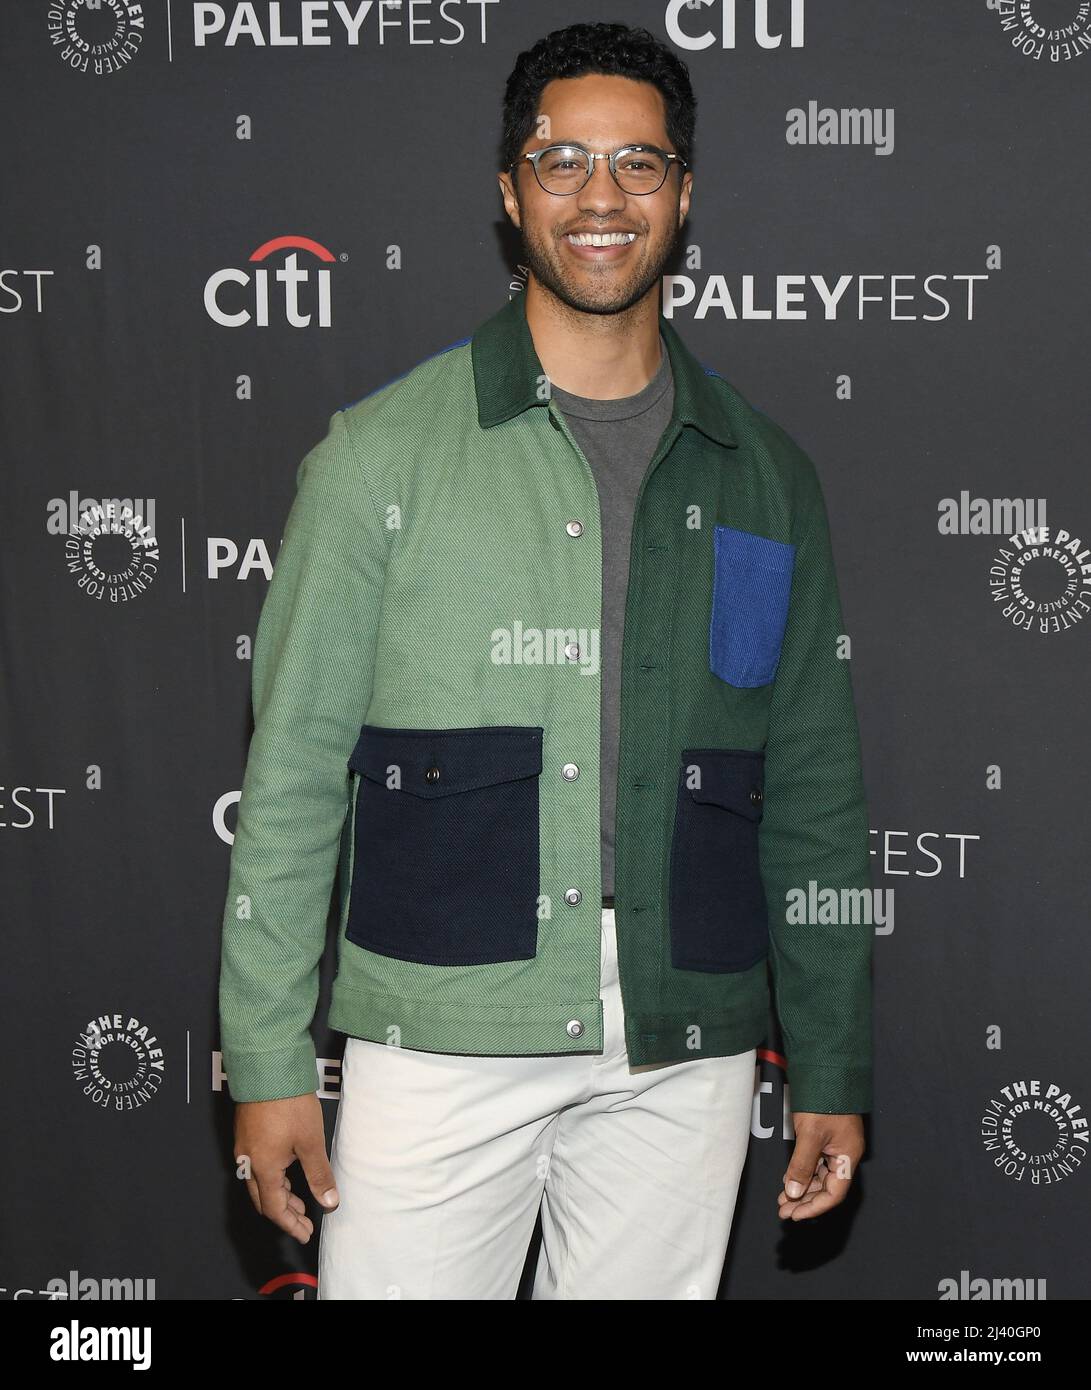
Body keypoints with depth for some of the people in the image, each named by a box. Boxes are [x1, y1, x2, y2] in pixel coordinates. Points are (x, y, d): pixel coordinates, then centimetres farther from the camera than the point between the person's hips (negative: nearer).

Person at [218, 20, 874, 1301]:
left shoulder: (763, 476, 9)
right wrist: (266, 1058, -4)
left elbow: (812, 795, 12)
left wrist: (833, 1070, 10)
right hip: (444, 1040, -2)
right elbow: (293, 772, 0)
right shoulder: (384, 451, 0)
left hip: (685, 1060, 3)